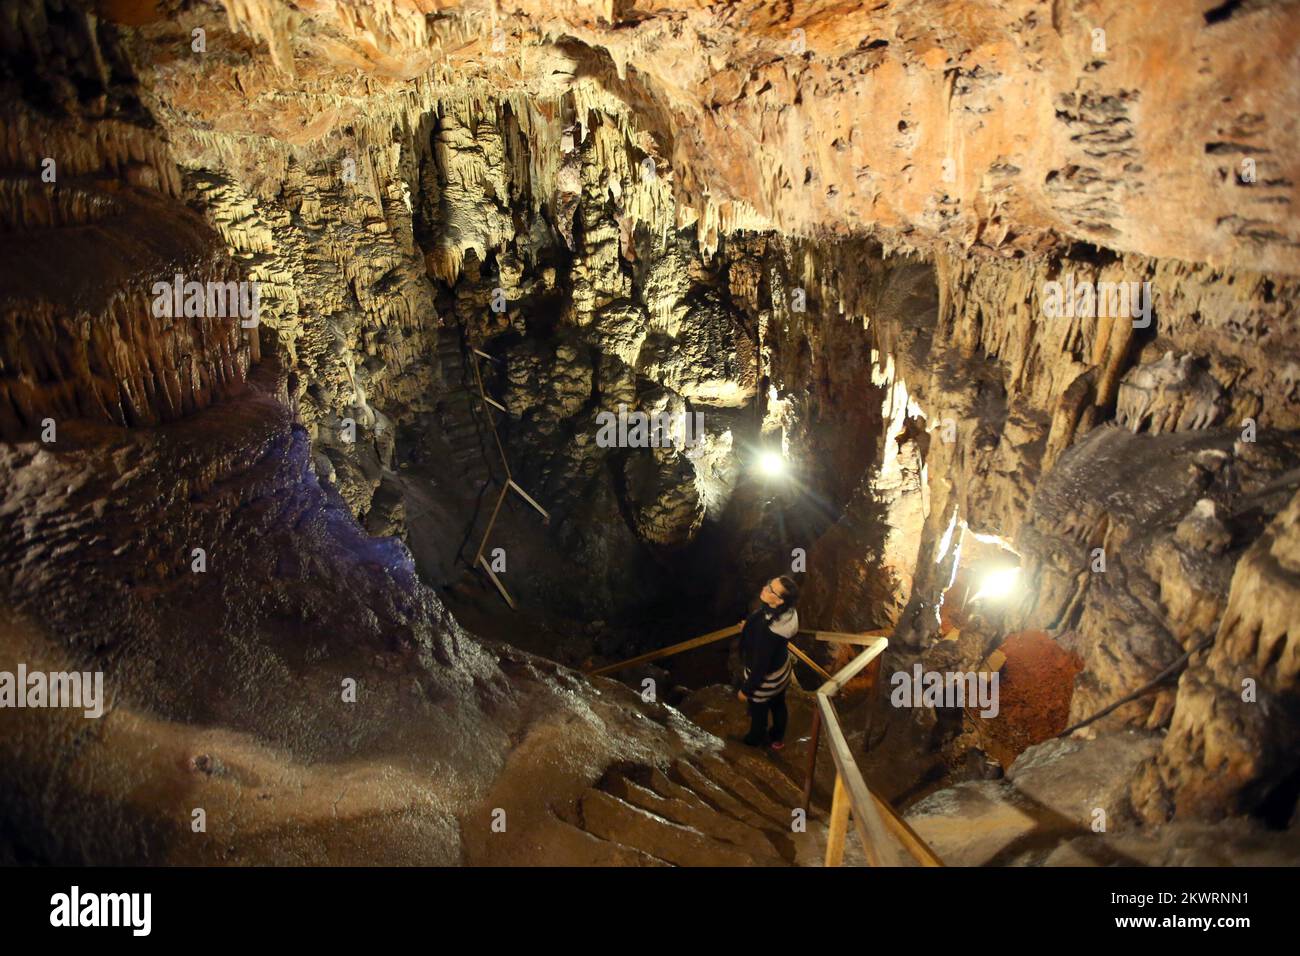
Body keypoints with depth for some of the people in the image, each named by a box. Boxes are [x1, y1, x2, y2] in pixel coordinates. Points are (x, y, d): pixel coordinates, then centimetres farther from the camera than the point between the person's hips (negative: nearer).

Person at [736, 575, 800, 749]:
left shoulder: (766, 629, -44)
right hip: (782, 670, 7)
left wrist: (746, 689, -15)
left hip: (765, 678, -6)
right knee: (778, 706, 32)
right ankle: (777, 738, 58)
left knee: (758, 712, 25)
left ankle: (756, 740, 54)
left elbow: (760, 664, -31)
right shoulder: (787, 613, -21)